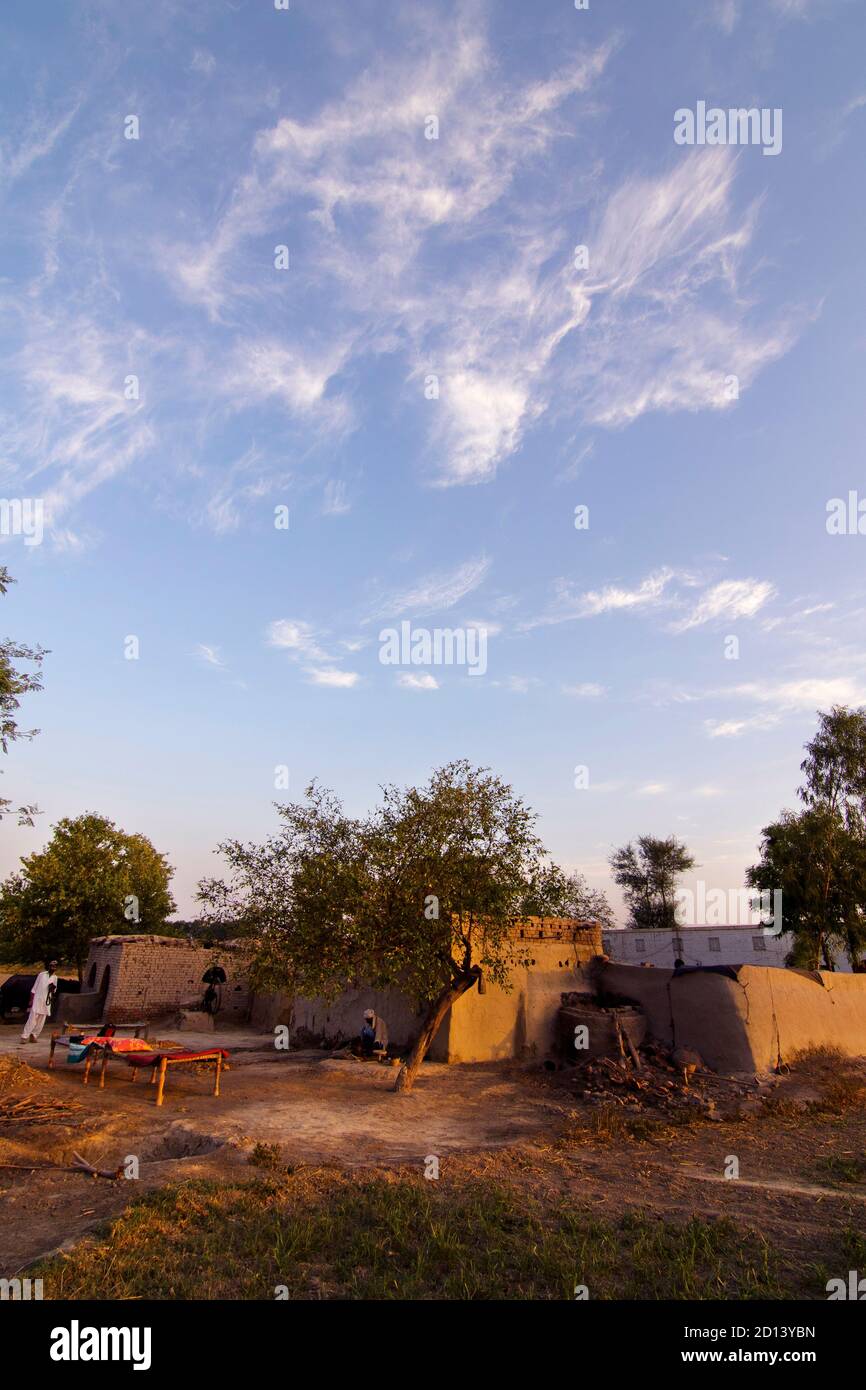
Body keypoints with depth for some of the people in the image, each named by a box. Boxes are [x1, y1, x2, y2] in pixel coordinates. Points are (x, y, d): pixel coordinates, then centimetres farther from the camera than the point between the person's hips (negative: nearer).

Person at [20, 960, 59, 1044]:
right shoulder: (42, 974, -1)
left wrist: (53, 988, -7)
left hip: (46, 1002, 4)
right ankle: (24, 1037, -4)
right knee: (32, 1019, -9)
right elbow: (34, 988, 1)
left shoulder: (55, 977, 10)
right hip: (37, 999, -4)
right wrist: (31, 1000, -4)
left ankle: (33, 1036, 9)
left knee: (41, 1021, 1)